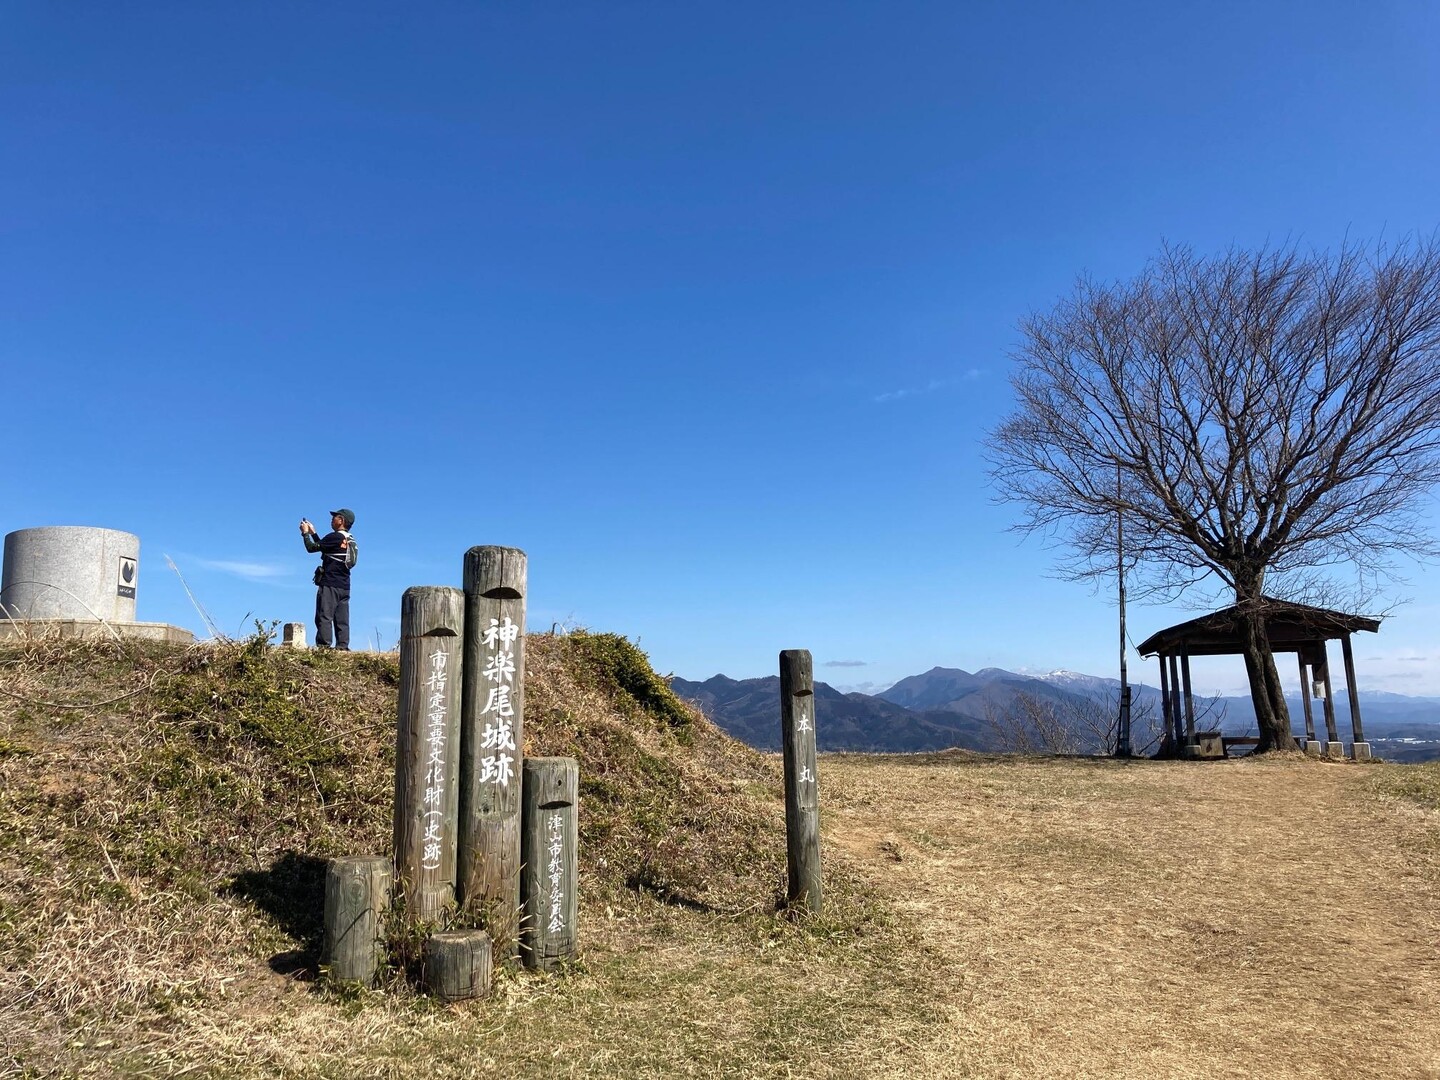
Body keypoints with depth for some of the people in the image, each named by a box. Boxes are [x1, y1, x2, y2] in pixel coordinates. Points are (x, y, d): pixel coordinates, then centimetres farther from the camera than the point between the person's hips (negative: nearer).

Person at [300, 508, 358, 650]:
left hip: (329, 584, -8)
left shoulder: (335, 536, -9)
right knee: (342, 620, 3)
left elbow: (312, 547, -5)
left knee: (324, 617, -8)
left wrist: (305, 533, 10)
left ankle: (323, 647, -14)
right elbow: (323, 546, 26)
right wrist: (313, 532, 29)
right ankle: (342, 647, 0)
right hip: (344, 586, 8)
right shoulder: (350, 540, 16)